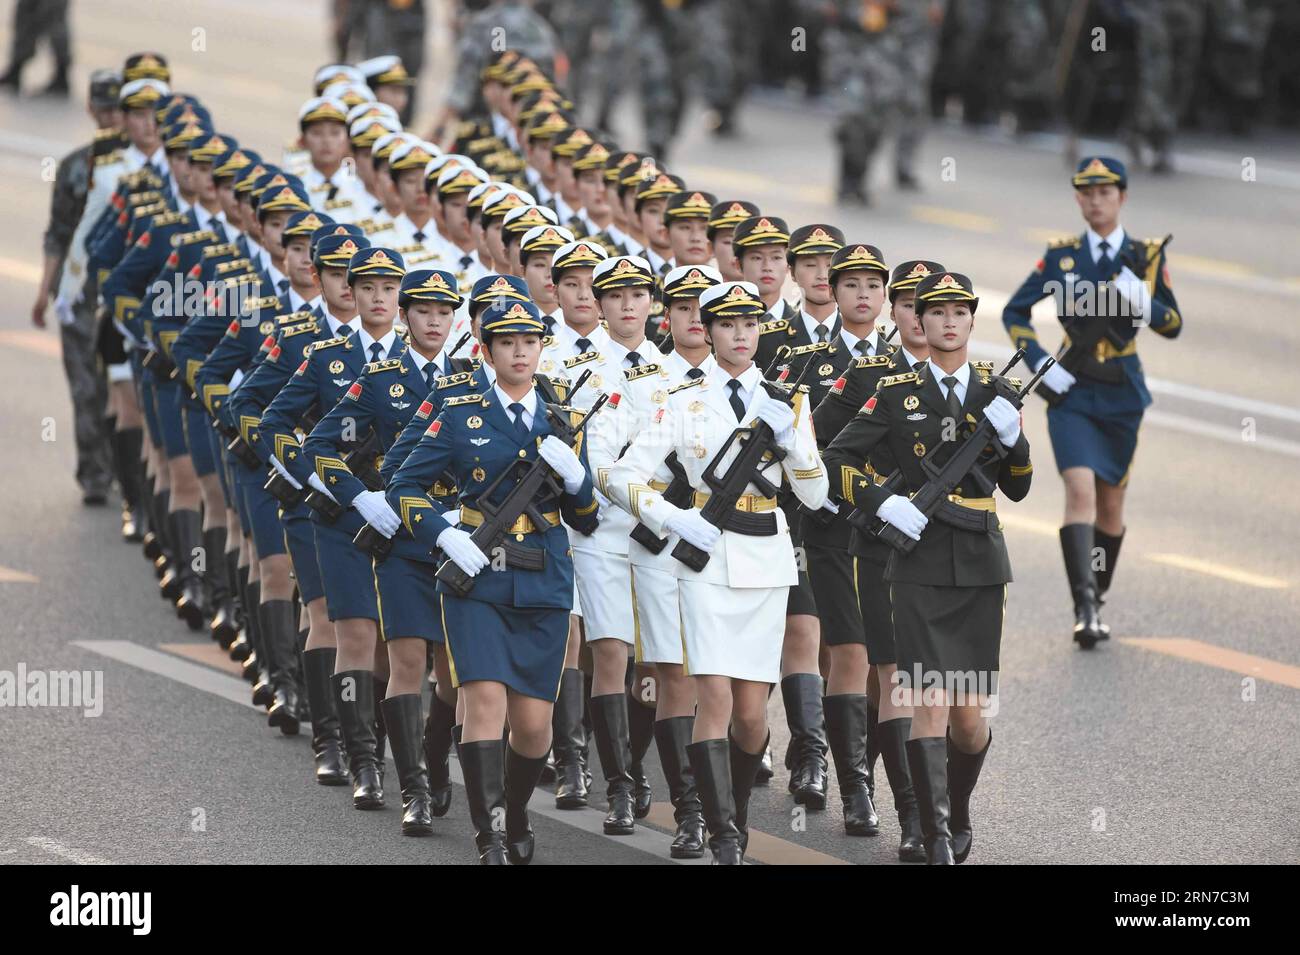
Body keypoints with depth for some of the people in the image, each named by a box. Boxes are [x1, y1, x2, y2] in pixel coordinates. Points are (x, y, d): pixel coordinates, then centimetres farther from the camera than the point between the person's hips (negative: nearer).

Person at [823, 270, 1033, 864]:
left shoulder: (998, 392, 9)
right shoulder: (896, 392, 1)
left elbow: (1018, 488, 10)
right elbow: (836, 459, 1)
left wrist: (1012, 437, -8)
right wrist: (884, 503, -11)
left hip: (980, 568, 3)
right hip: (920, 565, -3)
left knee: (970, 715, 5)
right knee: (930, 703, -14)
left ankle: (958, 813, 32)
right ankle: (937, 842, -14)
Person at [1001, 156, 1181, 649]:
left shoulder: (1146, 256, 2)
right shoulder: (1062, 256, 1)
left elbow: (1173, 325, 3)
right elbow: (1014, 312, 8)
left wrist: (1142, 302, -18)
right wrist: (1040, 364, -6)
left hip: (1122, 393, 2)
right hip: (1072, 390, -2)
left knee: (1110, 503, 9)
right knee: (1080, 490, -18)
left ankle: (1097, 600, 27)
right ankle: (1085, 608, -24)